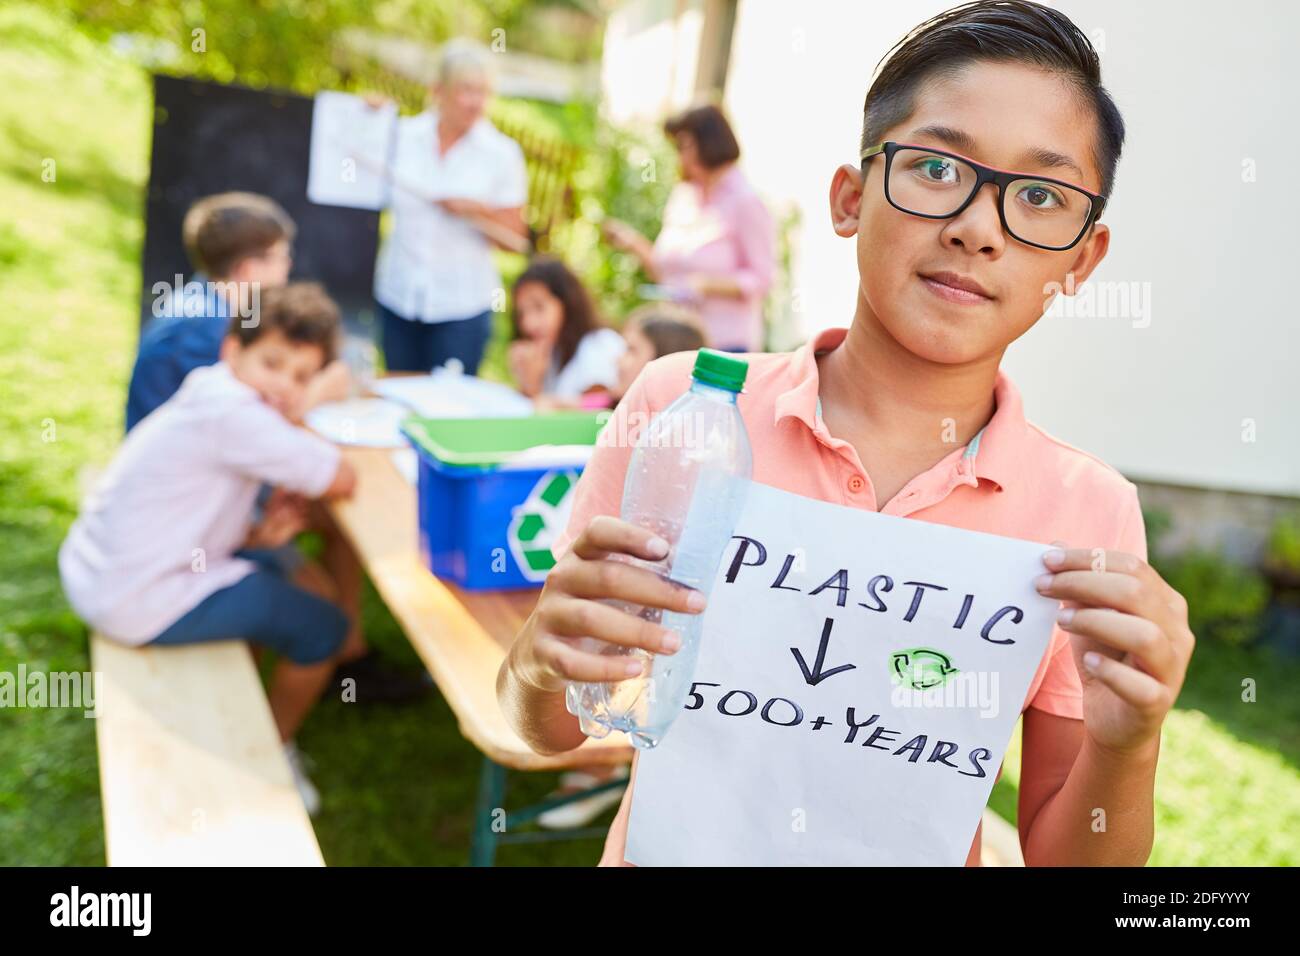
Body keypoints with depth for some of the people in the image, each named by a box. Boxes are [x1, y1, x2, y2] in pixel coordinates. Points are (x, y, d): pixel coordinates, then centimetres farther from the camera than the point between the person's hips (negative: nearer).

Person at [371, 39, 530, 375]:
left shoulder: (502, 153, -3)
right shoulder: (402, 135, 2)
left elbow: (514, 240, -1)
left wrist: (480, 211, -19)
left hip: (463, 303, -2)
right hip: (398, 295, 2)